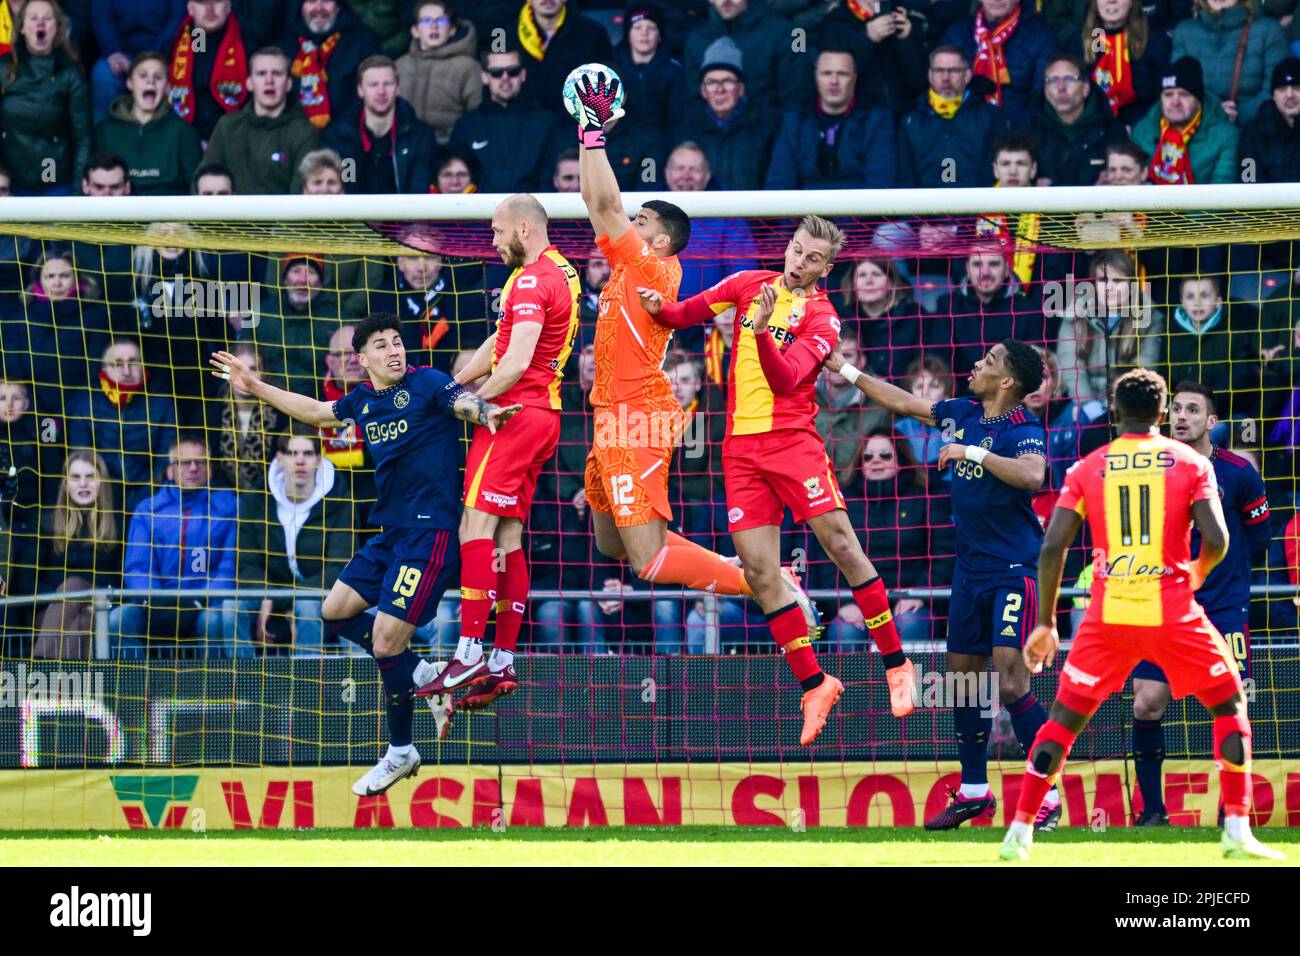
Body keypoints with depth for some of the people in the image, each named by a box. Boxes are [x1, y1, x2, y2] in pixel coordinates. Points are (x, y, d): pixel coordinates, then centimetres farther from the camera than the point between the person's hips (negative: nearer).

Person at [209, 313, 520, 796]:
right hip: (390, 532, 8)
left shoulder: (427, 384, -10)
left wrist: (488, 414, -53)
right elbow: (319, 413, 30)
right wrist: (255, 386, 32)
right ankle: (418, 674, 23)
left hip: (430, 532, -8)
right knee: (336, 612, 14)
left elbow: (467, 403, -29)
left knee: (386, 641, -9)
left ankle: (400, 752, 7)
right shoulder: (363, 399, 11)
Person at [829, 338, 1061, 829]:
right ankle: (974, 792, 24)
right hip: (970, 568, 8)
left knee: (1011, 683, -16)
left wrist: (972, 452, -29)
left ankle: (1047, 797, -9)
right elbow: (903, 403, 23)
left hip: (1014, 572, -8)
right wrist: (846, 370, 27)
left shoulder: (1024, 429, -15)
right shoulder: (962, 413, 8)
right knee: (963, 678, 12)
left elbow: (1032, 475, -36)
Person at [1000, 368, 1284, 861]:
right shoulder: (1191, 463, 2)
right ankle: (1237, 830, 5)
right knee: (1230, 705, 16)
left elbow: (1052, 548, -1)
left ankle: (1019, 832, 6)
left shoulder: (1087, 469, 5)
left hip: (1109, 616, 1)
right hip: (1173, 613, -1)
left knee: (1064, 718, 13)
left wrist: (1046, 623, 7)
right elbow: (1216, 539, -8)